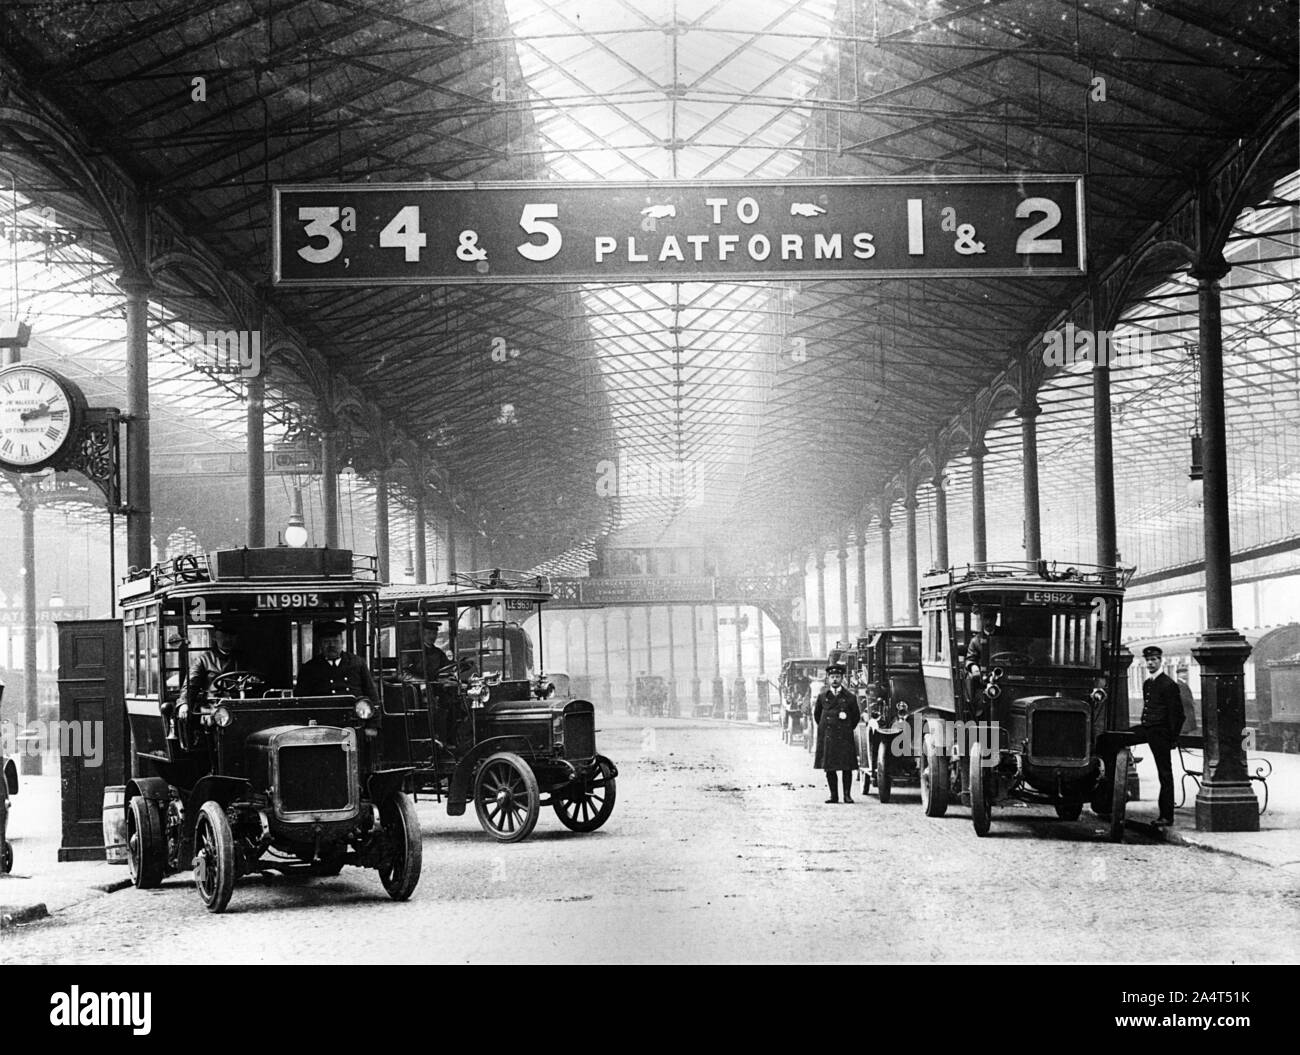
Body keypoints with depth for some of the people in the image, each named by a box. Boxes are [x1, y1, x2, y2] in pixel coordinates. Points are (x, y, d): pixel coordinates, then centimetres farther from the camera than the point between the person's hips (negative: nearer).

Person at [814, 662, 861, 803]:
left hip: (844, 737, -2)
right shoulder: (822, 696, 6)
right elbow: (817, 714, 19)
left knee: (847, 767, -3)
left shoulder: (850, 697, 2)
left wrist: (848, 729, 10)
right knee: (829, 768, 2)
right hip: (827, 737, 2)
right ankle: (834, 795, 10)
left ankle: (847, 794, 3)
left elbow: (856, 716, 12)